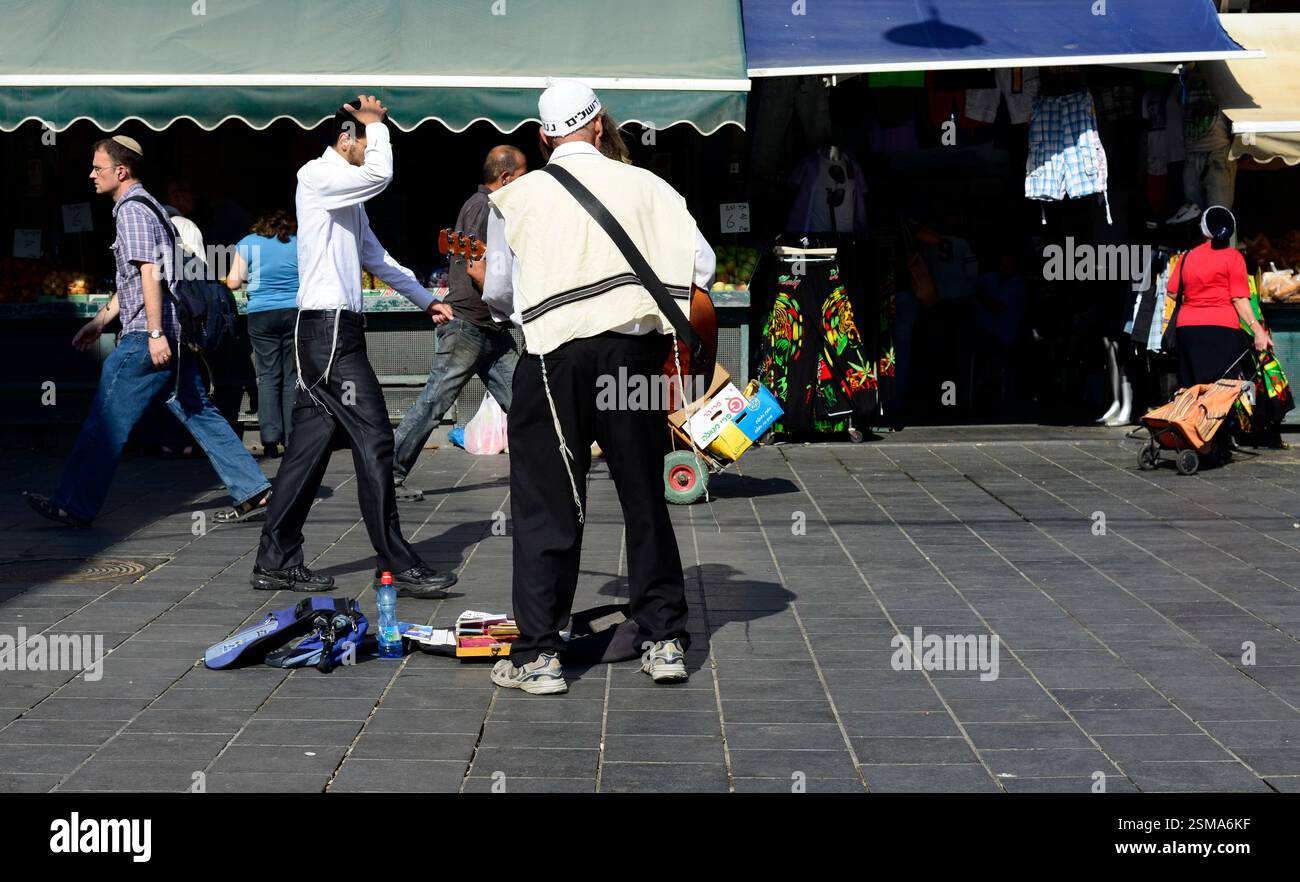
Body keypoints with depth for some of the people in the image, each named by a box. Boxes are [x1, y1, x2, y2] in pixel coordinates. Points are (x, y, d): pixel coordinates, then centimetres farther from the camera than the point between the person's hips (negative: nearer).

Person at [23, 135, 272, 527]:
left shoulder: (132, 210, -8)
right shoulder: (148, 207, 23)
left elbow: (149, 274, -18)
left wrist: (156, 334, -24)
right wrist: (99, 321, 30)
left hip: (146, 337, -10)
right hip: (174, 336, 10)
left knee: (107, 420, -4)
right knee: (199, 414, 8)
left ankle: (74, 505, 0)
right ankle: (253, 491, 5)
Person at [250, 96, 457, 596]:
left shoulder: (348, 192, 22)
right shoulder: (316, 176, -8)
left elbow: (375, 256, 31)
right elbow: (381, 174, -26)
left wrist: (425, 300, 35)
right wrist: (376, 124, -7)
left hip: (336, 330, 10)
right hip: (328, 329, -10)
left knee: (310, 446, 9)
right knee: (373, 440, -10)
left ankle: (277, 563, 12)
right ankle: (397, 566, -6)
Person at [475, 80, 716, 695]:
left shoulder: (517, 197, 2)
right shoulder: (645, 186, 6)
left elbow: (498, 294, 5)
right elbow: (702, 267, 2)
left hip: (554, 358, -2)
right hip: (634, 351, 2)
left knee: (546, 505, 4)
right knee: (644, 499, 12)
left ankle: (539, 654, 4)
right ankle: (664, 639, 16)